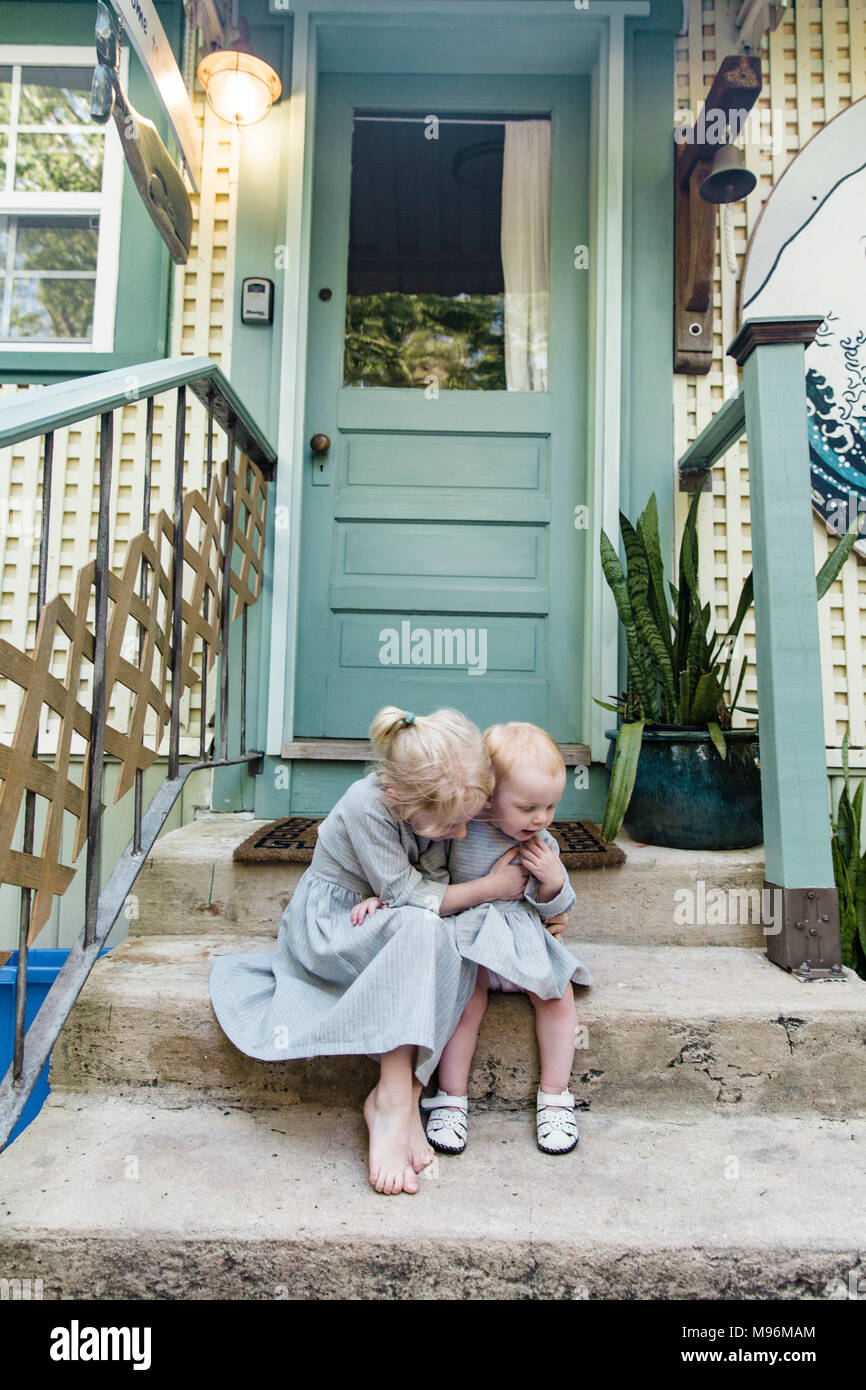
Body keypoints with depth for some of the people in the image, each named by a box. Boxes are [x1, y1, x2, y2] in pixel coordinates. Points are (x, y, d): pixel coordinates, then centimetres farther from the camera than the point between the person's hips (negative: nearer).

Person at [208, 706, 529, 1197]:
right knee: (421, 929, -36)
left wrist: (387, 899, -25)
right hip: (325, 926, -6)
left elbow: (433, 877, -4)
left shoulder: (437, 805, -12)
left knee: (461, 941, -26)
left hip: (380, 922, 6)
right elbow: (411, 896, -26)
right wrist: (490, 887, -22)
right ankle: (393, 1100, -30)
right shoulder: (367, 806, -30)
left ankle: (404, 1093, -21)